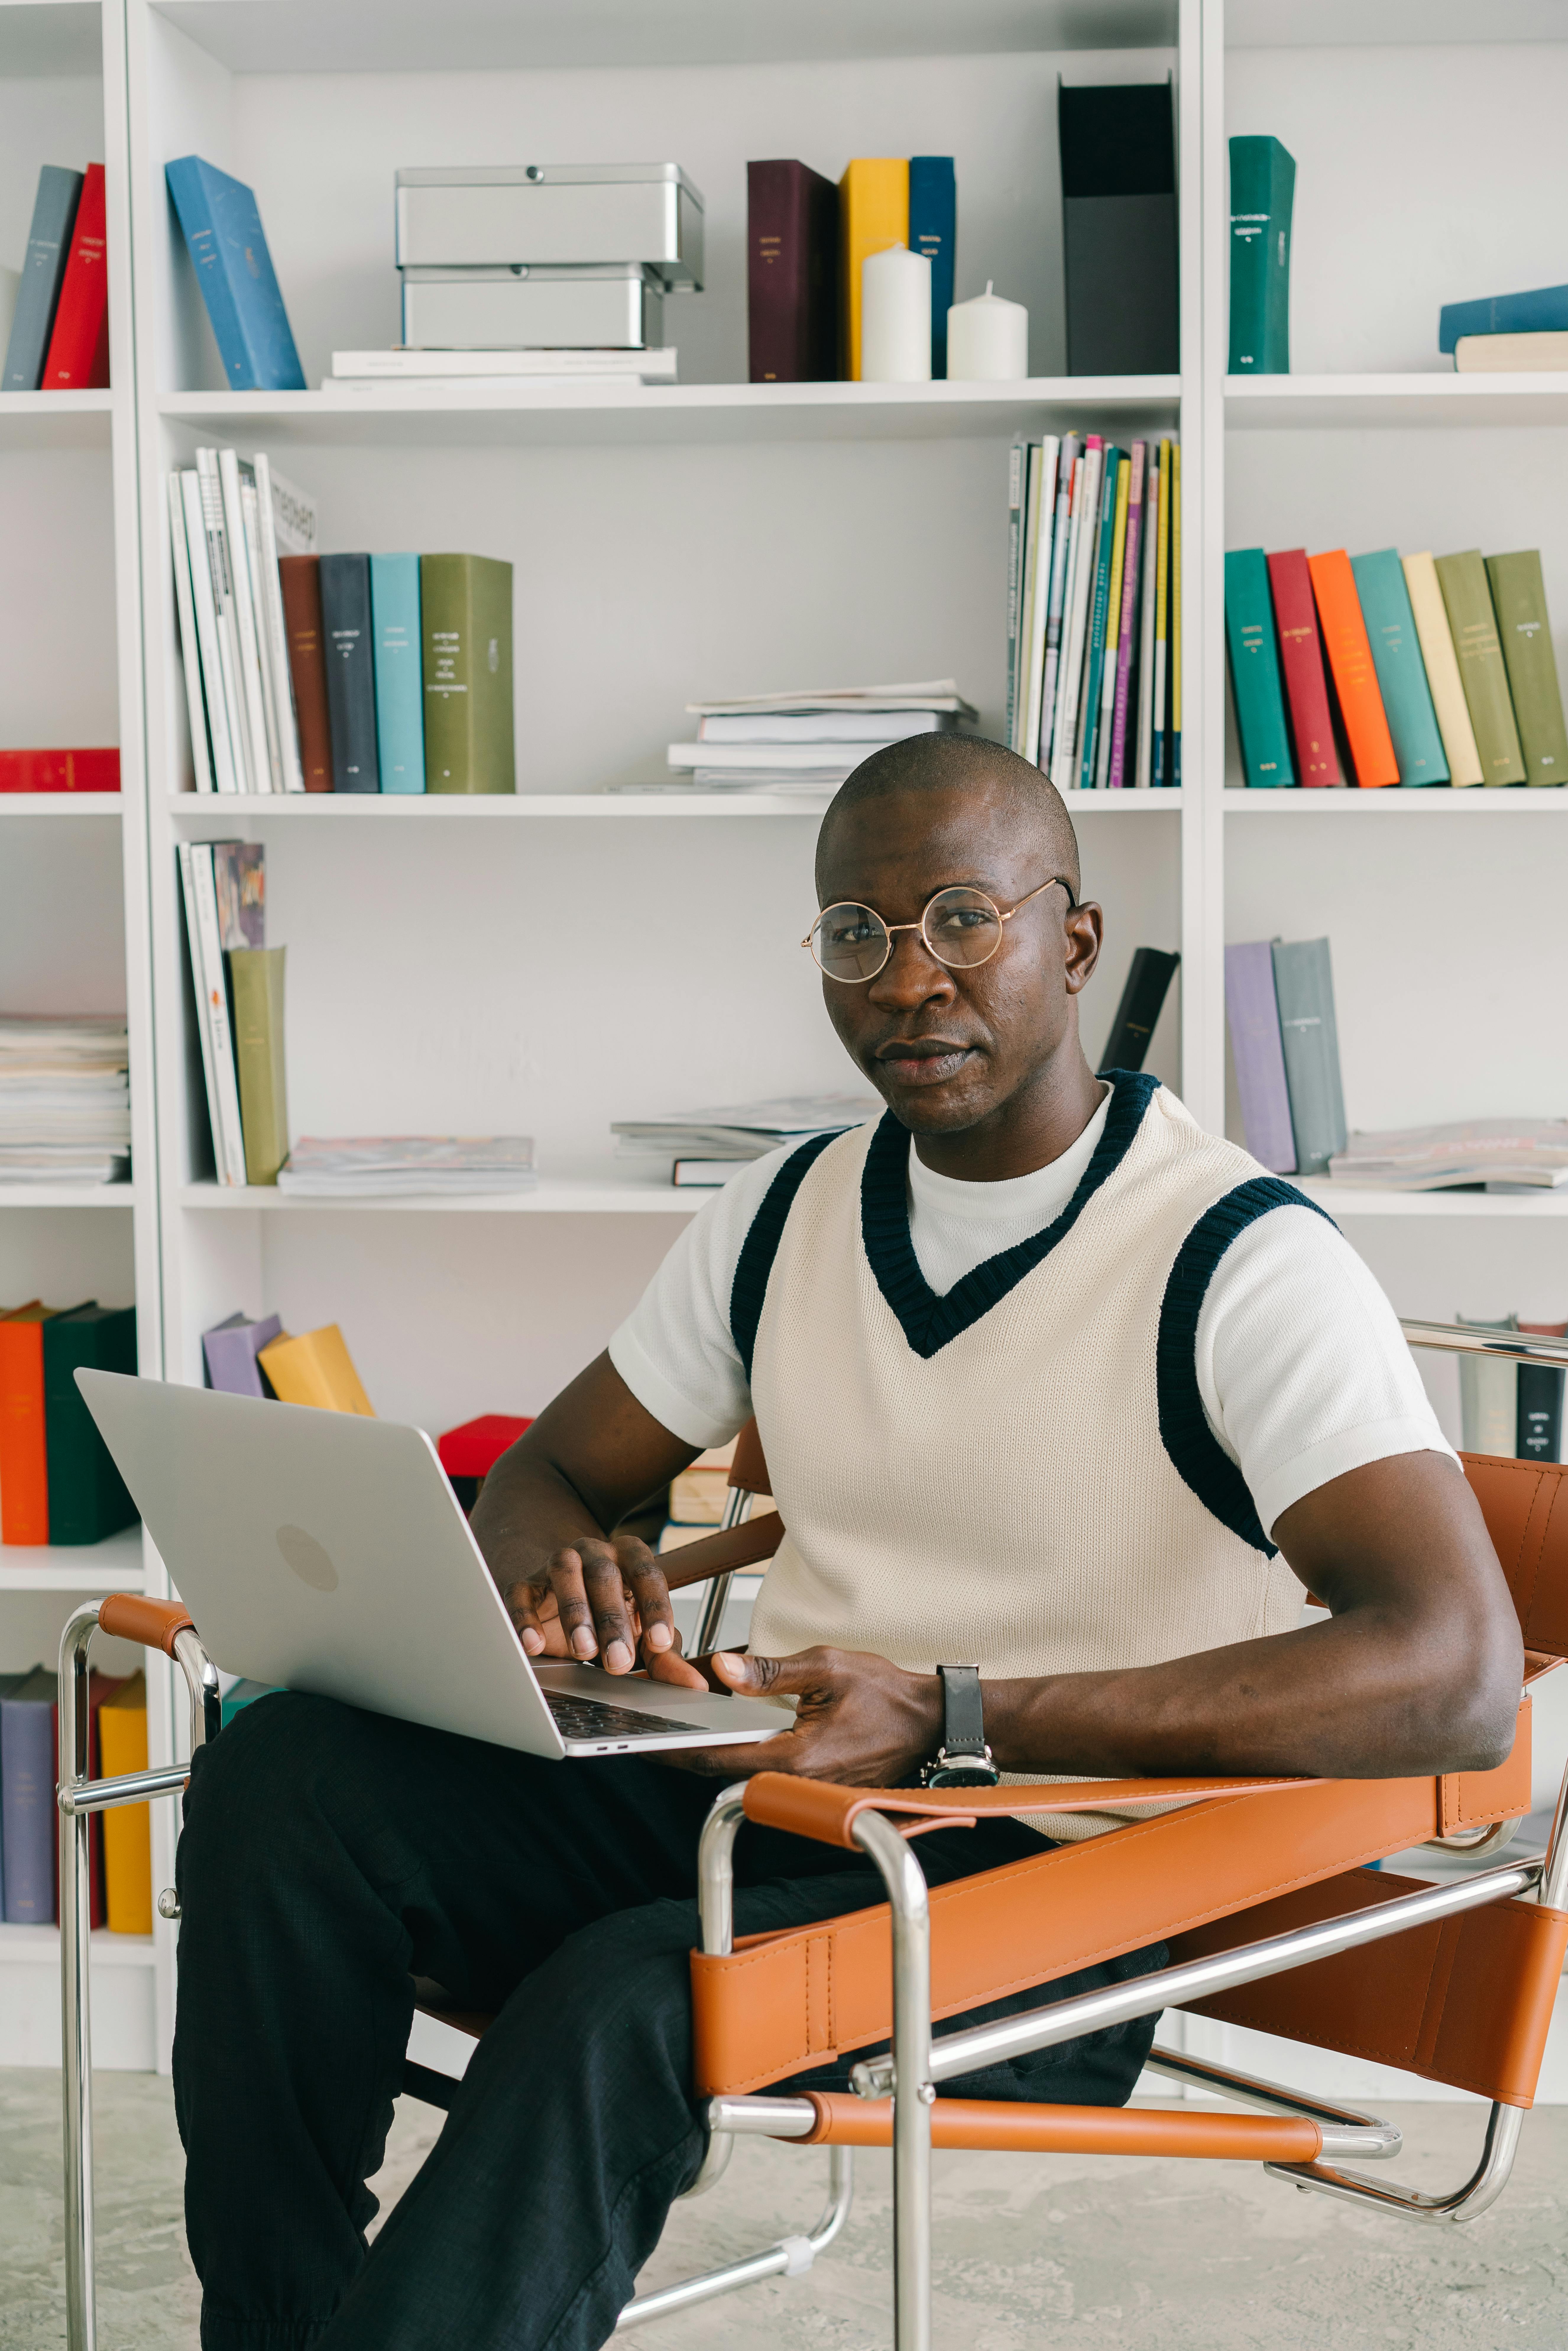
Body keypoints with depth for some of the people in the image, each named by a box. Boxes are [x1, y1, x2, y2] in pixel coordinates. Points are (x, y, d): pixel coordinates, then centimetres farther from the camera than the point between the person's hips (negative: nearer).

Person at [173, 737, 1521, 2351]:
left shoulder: (1244, 1262, -10)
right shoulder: (784, 1218, 10)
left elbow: (1456, 1677, -23)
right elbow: (544, 1476, 21)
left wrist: (957, 1718, -29)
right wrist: (564, 1578, -8)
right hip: (761, 1803, 6)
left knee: (624, 2005, -35)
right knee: (288, 1776, -17)